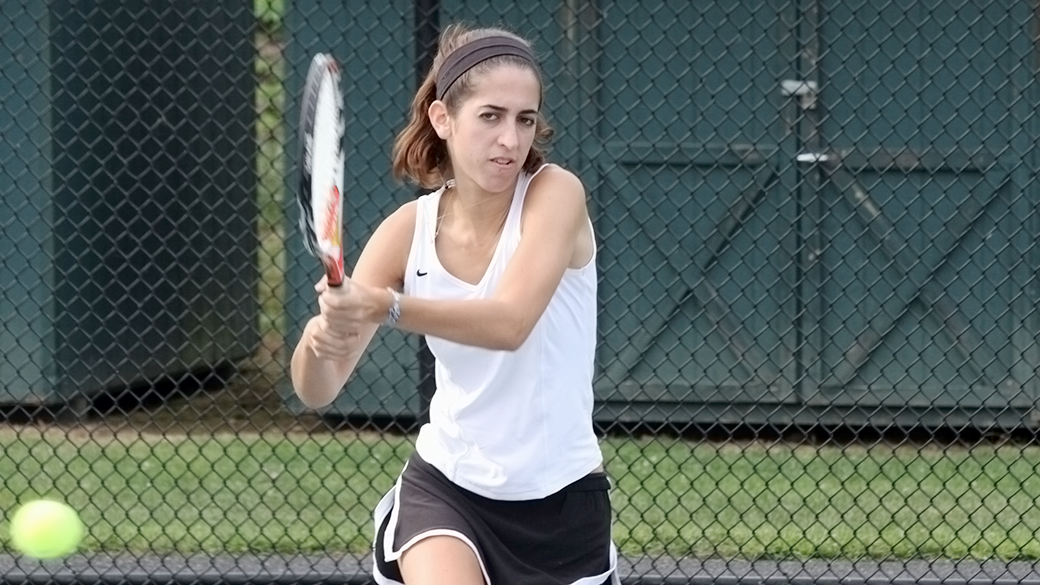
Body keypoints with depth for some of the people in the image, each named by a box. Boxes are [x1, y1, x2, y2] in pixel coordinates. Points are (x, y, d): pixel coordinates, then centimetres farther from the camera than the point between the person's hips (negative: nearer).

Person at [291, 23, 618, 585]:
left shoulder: (554, 194, -15)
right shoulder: (409, 230, -6)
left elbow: (511, 321, -32)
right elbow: (317, 390, -10)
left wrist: (387, 307, -46)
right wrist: (320, 339, -34)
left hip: (560, 497, -1)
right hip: (447, 485, 1)